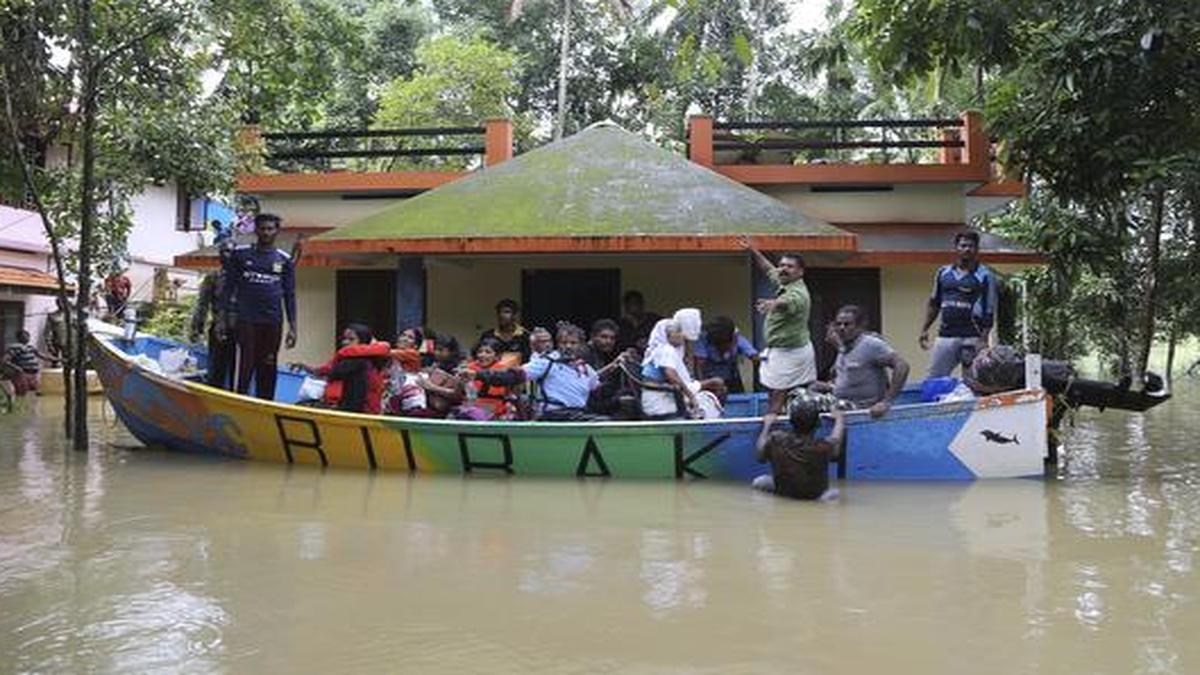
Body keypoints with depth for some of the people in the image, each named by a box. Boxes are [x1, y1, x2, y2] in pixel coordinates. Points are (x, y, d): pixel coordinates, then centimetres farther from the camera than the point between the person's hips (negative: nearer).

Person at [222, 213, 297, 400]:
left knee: (267, 370, 4)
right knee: (246, 367, -6)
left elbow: (289, 295, 10)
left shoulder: (284, 260, 9)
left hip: (272, 323, 1)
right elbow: (229, 287, 8)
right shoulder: (240, 254, 7)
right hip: (246, 321, -1)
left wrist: (292, 327, 4)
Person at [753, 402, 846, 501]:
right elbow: (836, 440, -5)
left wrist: (767, 425, 6)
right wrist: (839, 419, 15)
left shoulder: (776, 440, -26)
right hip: (814, 496, -3)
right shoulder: (823, 447, -30)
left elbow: (760, 455, -5)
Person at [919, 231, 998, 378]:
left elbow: (990, 311, -3)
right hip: (945, 335, 4)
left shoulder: (985, 276, 0)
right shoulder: (943, 272, 12)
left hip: (972, 337, -4)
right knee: (934, 378, 3)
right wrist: (925, 329, 11)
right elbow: (934, 304, 19)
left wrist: (984, 337, -13)